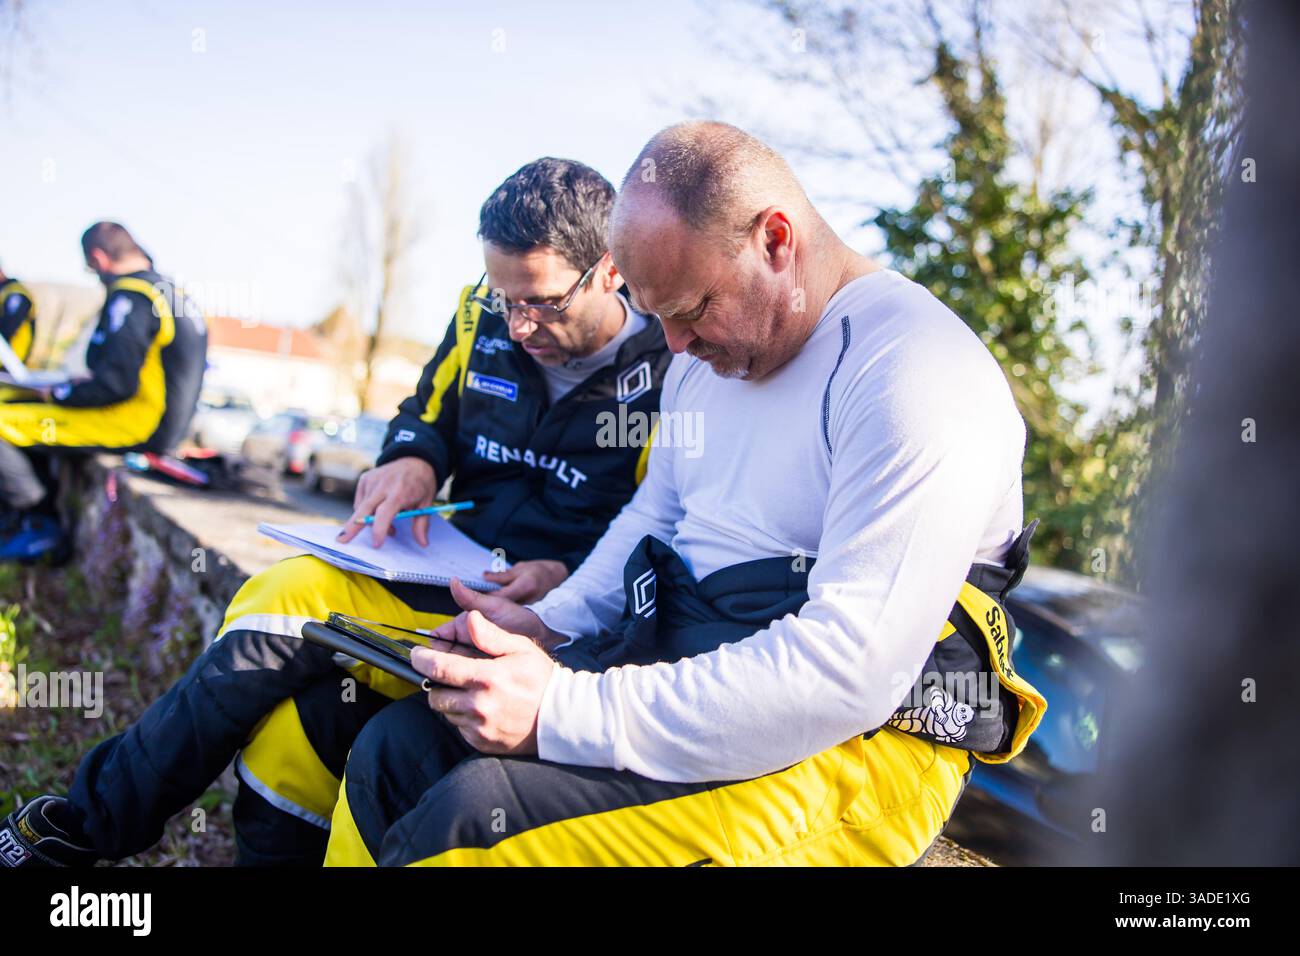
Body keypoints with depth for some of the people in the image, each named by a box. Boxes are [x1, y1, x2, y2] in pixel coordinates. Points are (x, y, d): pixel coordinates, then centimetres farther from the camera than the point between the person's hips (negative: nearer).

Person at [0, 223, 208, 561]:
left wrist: (55, 394, -8)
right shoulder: (174, 295, 12)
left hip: (135, 429, -10)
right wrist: (89, 381, 18)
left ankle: (39, 524, 6)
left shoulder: (128, 298, -18)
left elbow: (117, 384, -23)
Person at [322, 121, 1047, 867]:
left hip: (850, 744, -8)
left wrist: (565, 710, -27)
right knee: (393, 749, -2)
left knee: (476, 815, -26)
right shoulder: (710, 353, 11)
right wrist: (549, 624, 4)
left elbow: (850, 671, -27)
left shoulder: (918, 374, -19)